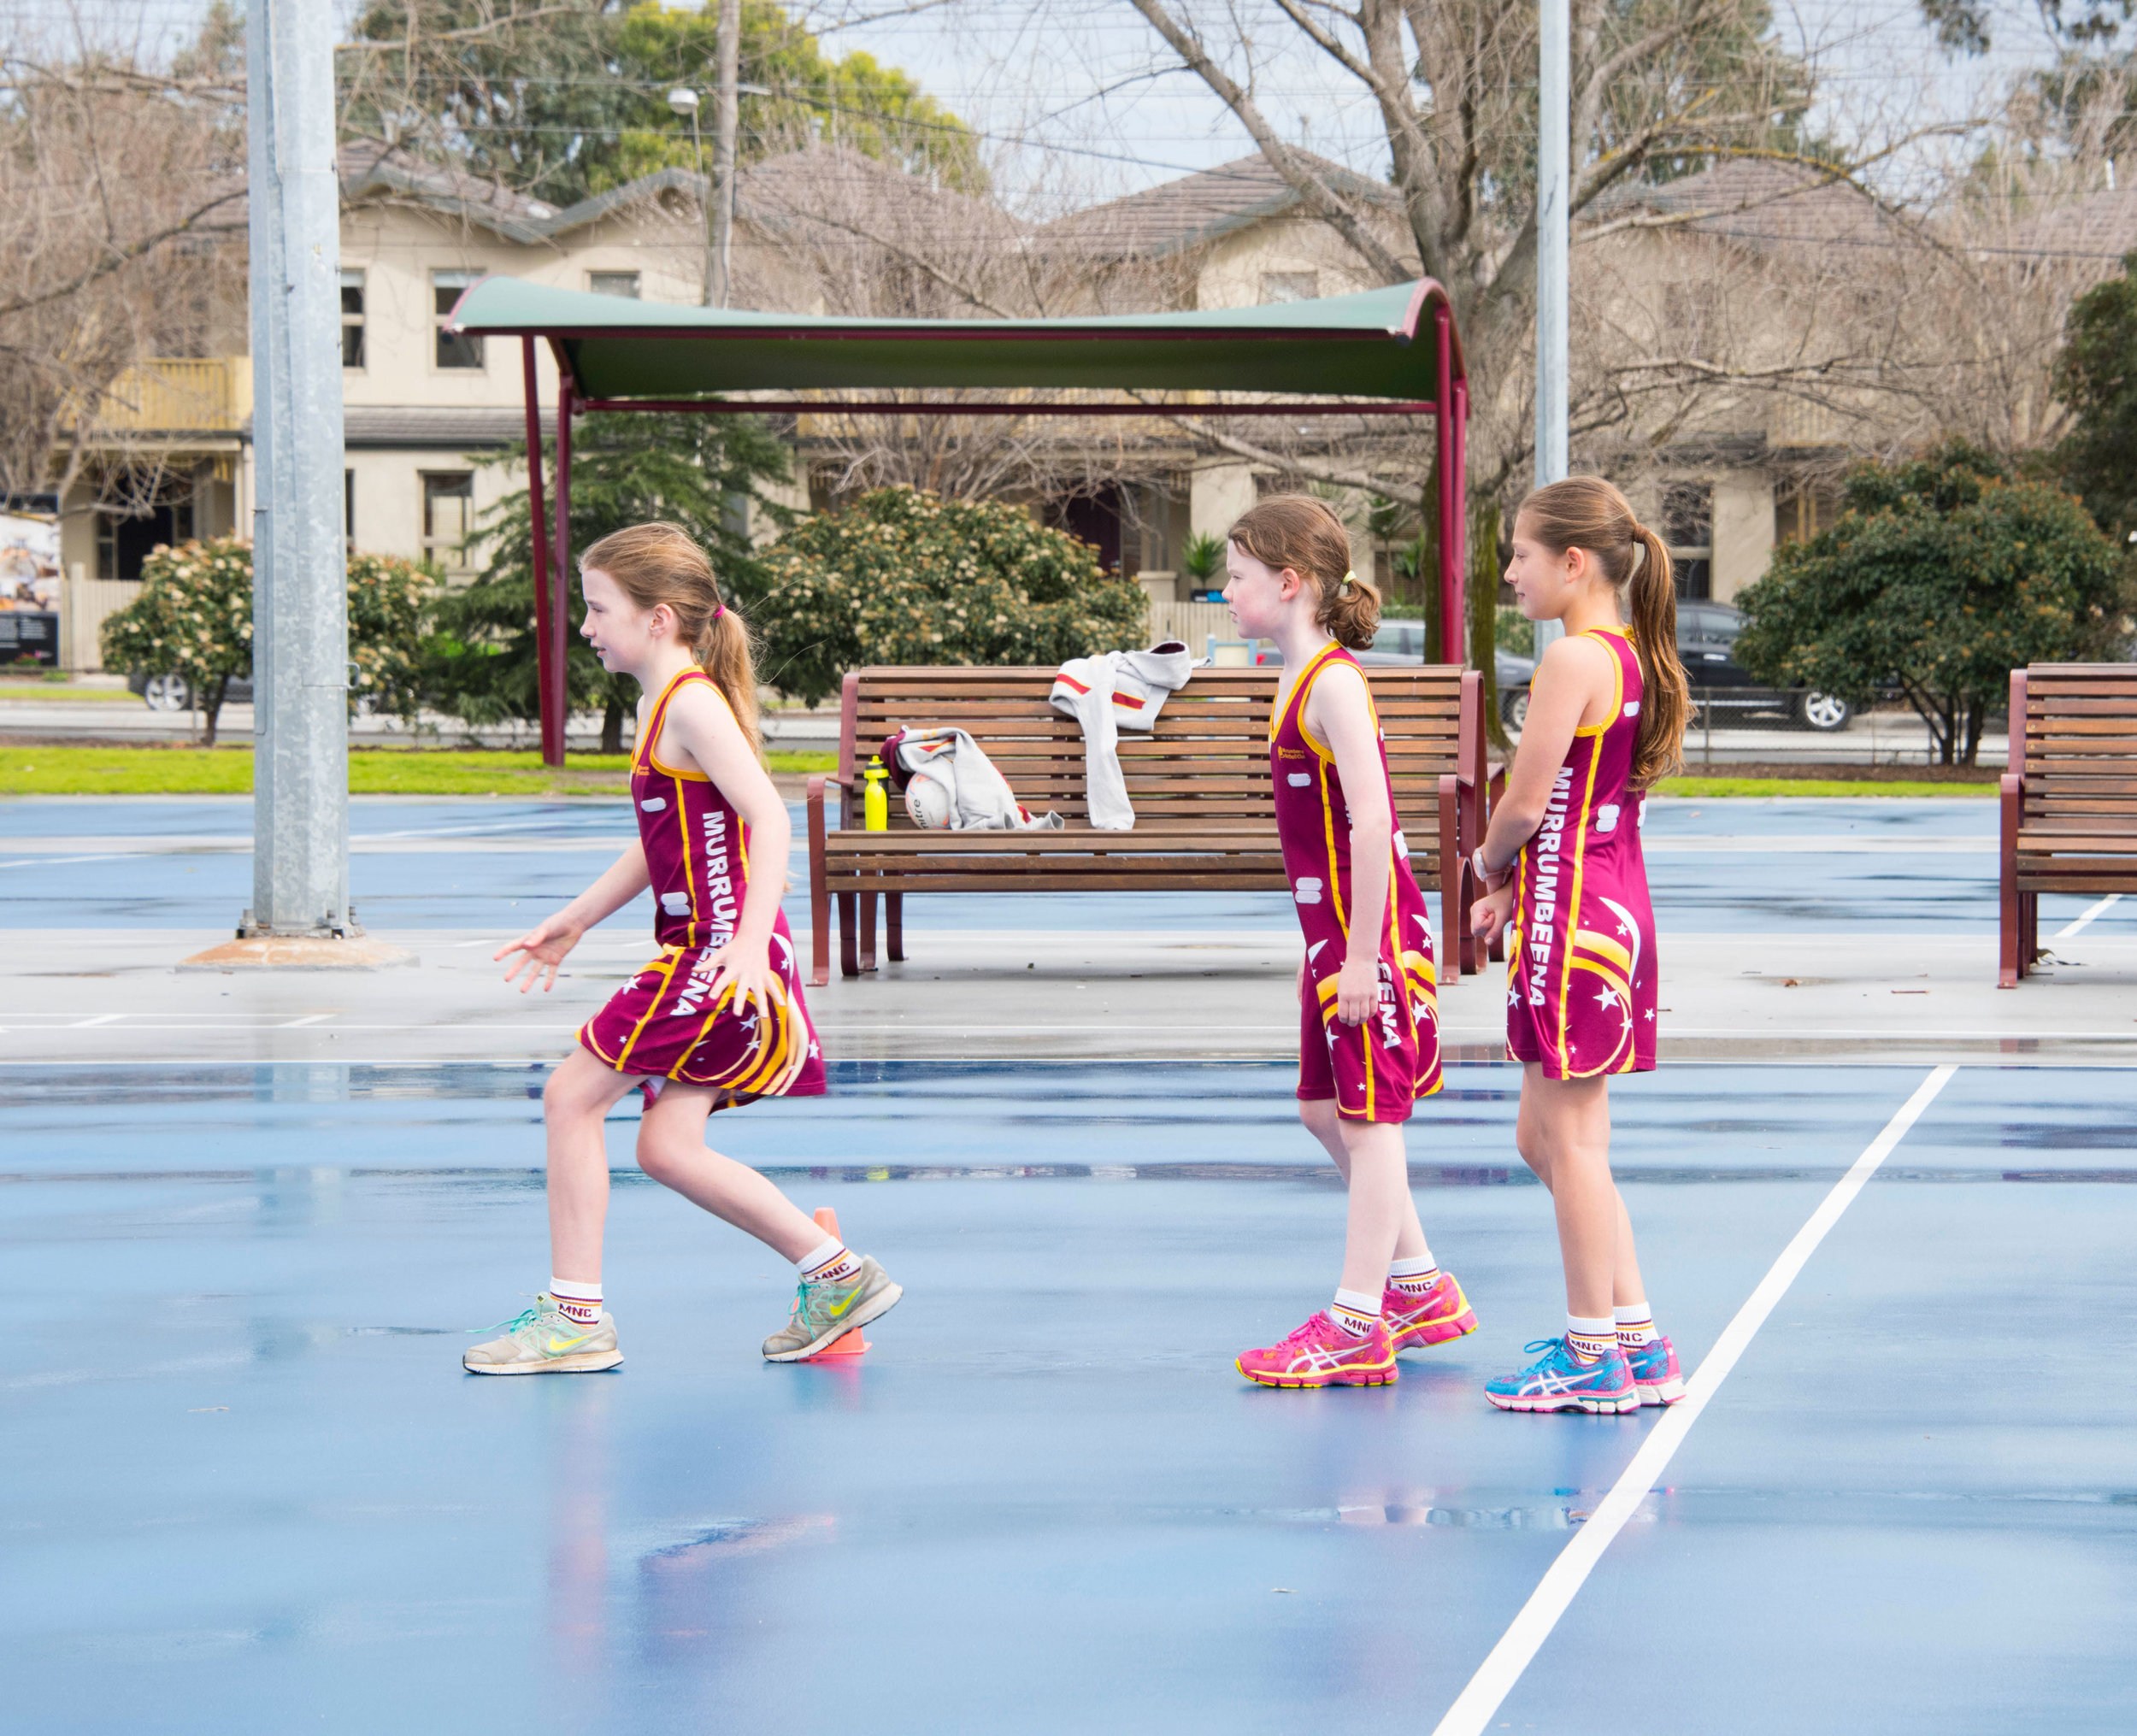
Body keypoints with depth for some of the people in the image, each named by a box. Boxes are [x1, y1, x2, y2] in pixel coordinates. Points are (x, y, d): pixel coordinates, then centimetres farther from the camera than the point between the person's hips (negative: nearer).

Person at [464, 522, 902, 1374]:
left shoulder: (693, 704, -13)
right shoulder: (667, 706, 17)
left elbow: (768, 816, -23)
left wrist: (749, 941, -32)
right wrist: (573, 922, 32)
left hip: (715, 949, -10)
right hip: (698, 953, 10)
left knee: (572, 1095, -5)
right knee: (668, 1146, 9)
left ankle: (576, 1317, -1)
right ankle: (837, 1276, 15)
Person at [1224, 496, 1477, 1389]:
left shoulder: (1333, 682, -18)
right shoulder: (1301, 680, 12)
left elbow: (1371, 821, -23)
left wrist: (1361, 954, -24)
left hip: (1371, 934, -10)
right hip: (1333, 935, 10)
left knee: (1367, 1119, -4)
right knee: (1325, 1109, 16)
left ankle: (1355, 1326, 0)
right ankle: (1418, 1286, 27)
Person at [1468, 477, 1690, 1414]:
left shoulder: (1573, 659, -16)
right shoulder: (1630, 657, 12)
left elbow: (1525, 803, -15)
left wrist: (1488, 863, 4)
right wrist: (1516, 888, 11)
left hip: (1572, 916, -9)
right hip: (1615, 905, 9)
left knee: (1571, 1138, -2)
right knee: (1545, 1136, 15)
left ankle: (1596, 1359, 4)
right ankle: (1637, 1340, 17)